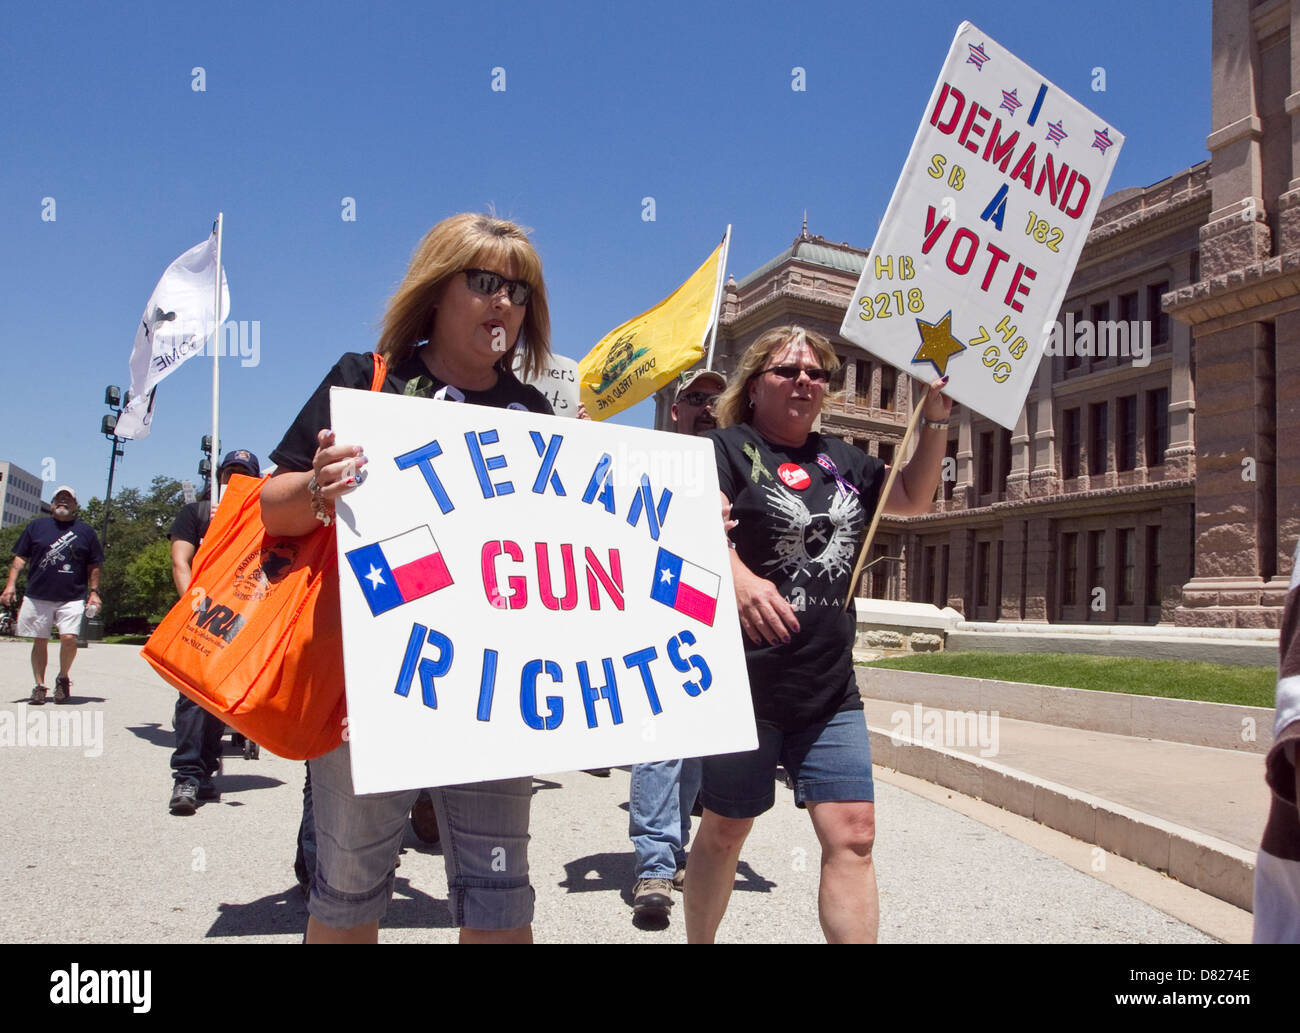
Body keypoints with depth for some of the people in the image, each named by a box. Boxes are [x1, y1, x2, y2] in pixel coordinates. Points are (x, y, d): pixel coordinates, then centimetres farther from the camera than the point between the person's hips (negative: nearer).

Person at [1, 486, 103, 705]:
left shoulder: (85, 531, 10)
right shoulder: (36, 526, 12)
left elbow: (94, 566, 12)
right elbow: (20, 557, 12)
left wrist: (94, 592, 5)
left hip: (72, 598, -1)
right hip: (37, 596, 2)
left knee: (69, 638, -15)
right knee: (39, 641, 4)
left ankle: (63, 678, 8)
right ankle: (40, 686, 15)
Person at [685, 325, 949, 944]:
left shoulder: (840, 459, 16)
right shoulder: (728, 447, -4)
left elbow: (914, 497, 22)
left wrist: (935, 415, 10)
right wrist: (739, 578, -42)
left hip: (831, 688, 5)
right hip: (746, 680, -5)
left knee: (852, 835, 1)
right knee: (725, 829, 10)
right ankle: (699, 942, 31)